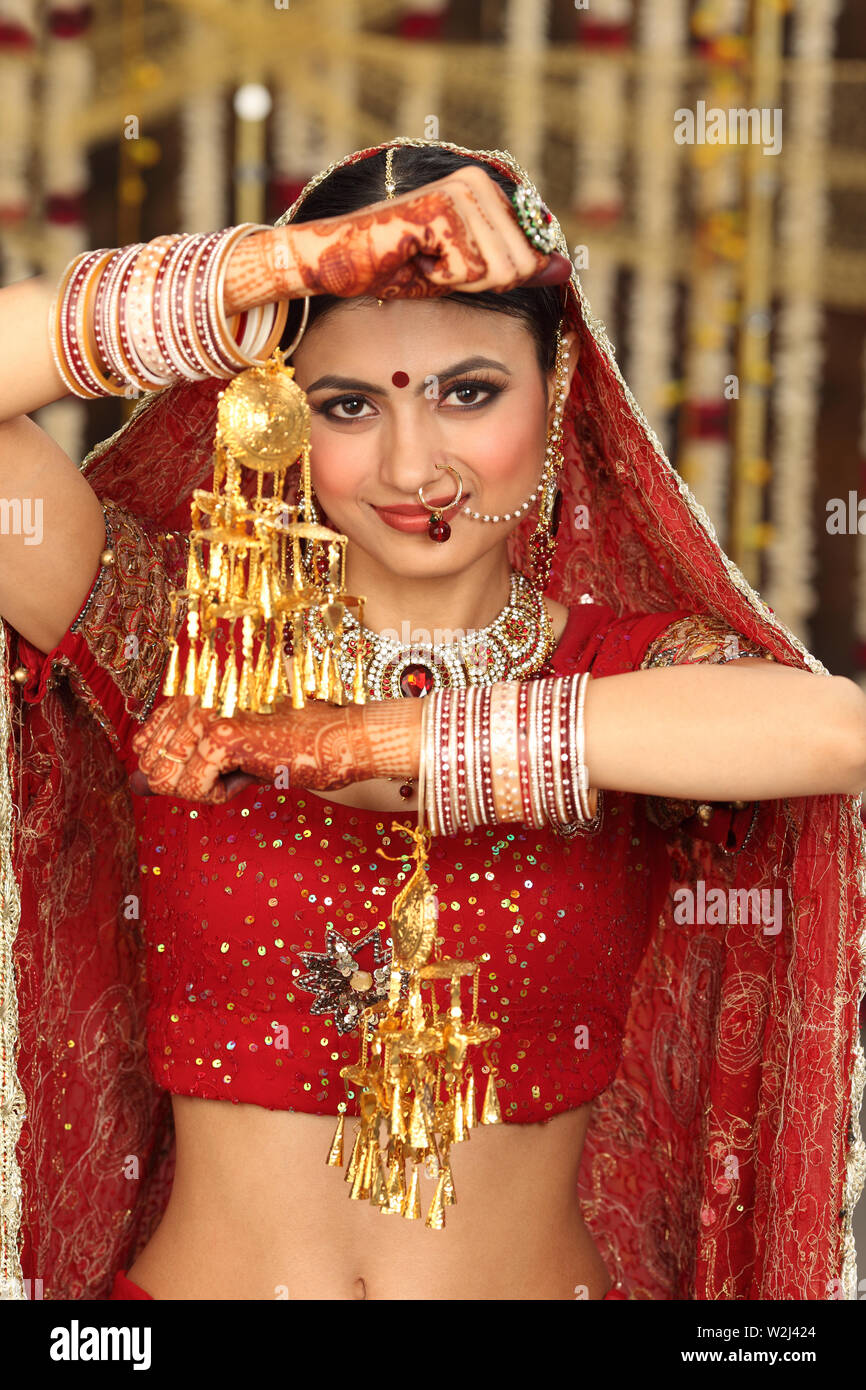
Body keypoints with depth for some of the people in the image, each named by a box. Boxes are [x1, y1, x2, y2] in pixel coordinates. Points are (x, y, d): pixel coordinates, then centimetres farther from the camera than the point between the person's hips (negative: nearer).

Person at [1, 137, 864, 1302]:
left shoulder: (638, 670, -7)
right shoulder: (184, 645, -7)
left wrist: (352, 745, -26)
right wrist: (292, 264, -25)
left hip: (541, 1274, 0)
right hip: (199, 1275, 0)